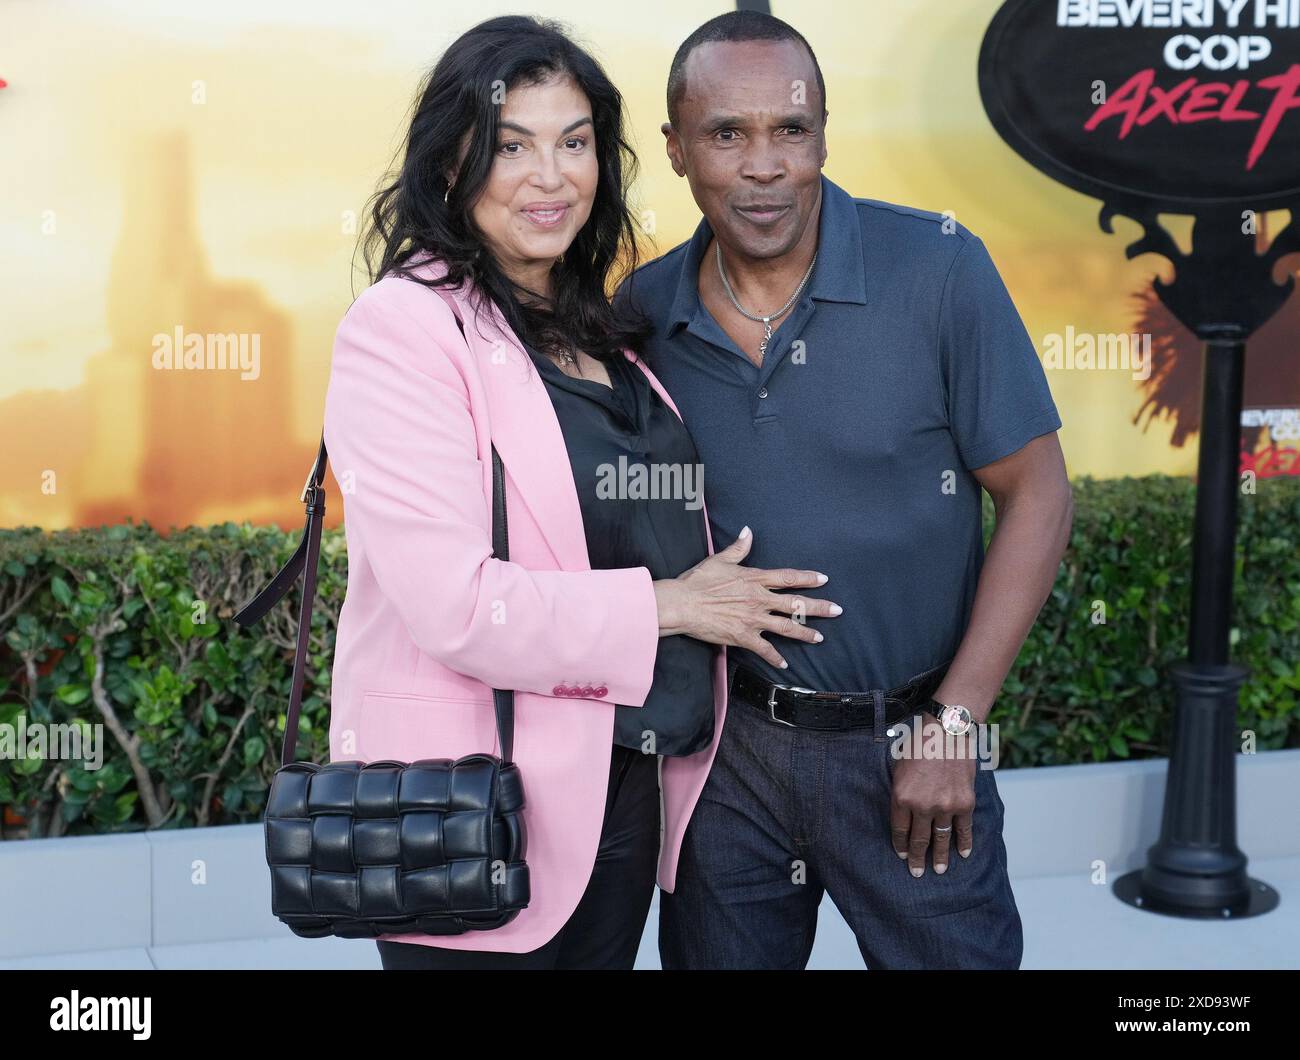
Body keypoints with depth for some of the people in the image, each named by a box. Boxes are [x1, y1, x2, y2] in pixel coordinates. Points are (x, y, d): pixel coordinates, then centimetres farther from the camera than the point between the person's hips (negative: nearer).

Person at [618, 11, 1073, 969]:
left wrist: (954, 722, -11)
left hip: (905, 744, -2)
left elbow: (1037, 497, -9)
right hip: (724, 743, 3)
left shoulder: (939, 269, -12)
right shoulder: (643, 312, -3)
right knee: (716, 956, 17)